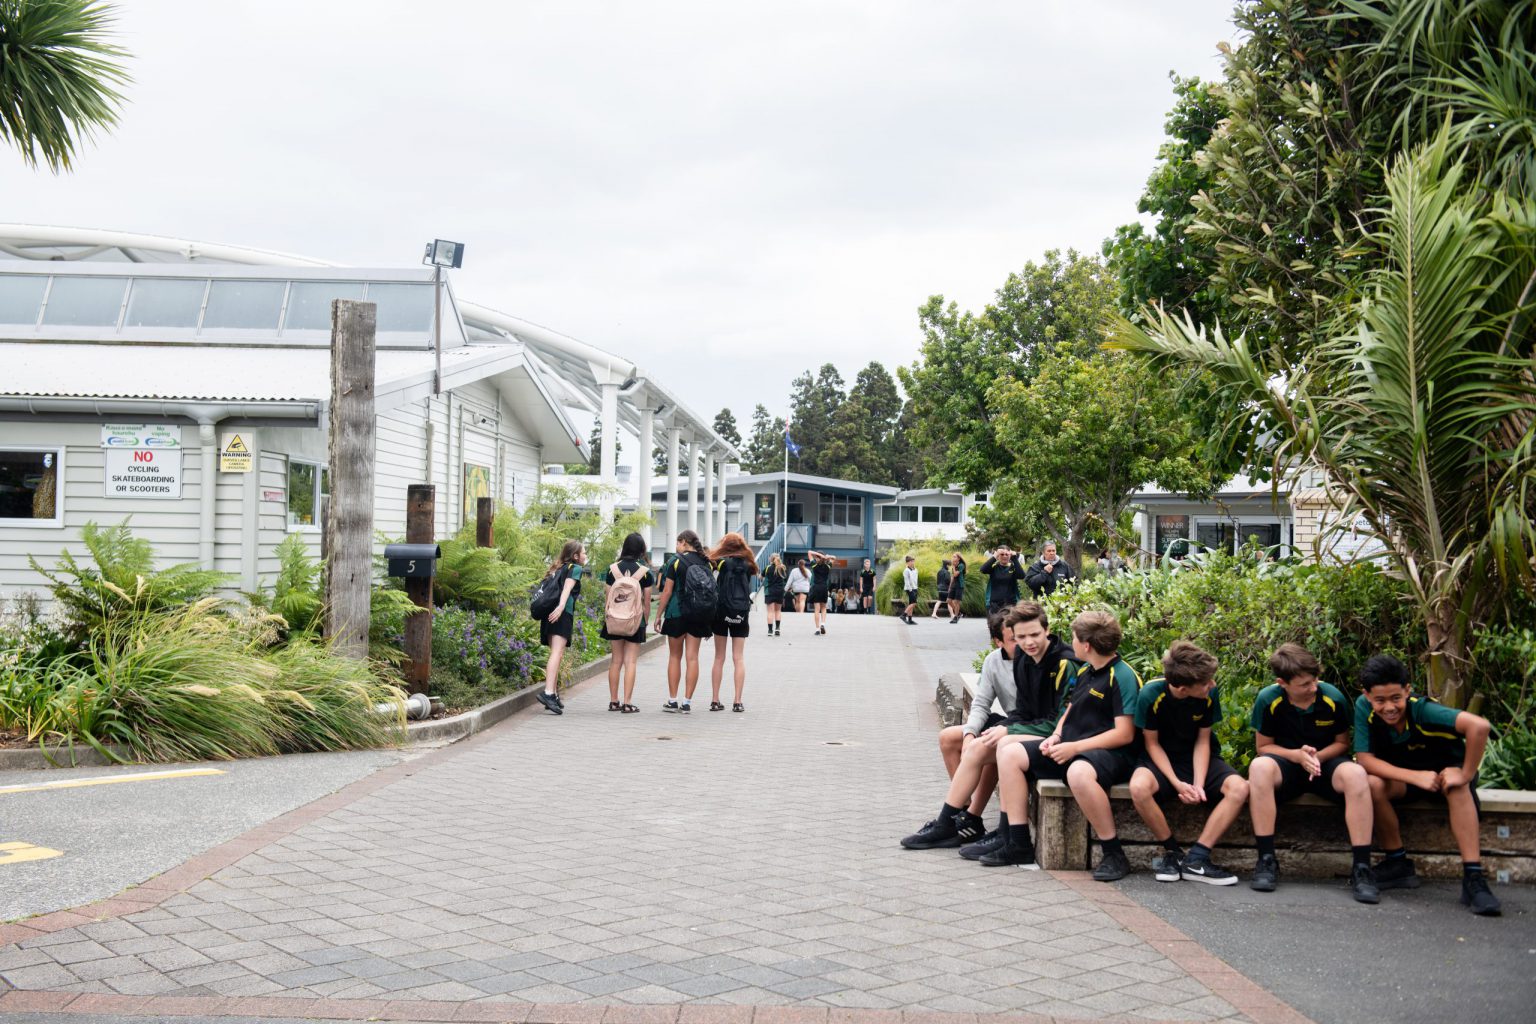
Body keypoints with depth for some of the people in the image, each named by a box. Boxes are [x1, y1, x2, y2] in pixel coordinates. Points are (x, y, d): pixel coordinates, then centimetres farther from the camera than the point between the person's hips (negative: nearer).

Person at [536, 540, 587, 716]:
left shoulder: (558, 568, 26)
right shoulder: (575, 568, 5)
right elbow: (567, 587, -12)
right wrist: (561, 605, -26)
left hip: (550, 613, 8)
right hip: (562, 614, -8)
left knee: (557, 654, 15)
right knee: (557, 653, -19)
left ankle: (554, 695, 17)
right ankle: (548, 693, -33)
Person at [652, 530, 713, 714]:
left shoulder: (676, 562, -7)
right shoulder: (706, 564, 7)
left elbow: (667, 591, -8)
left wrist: (659, 615, -1)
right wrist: (708, 619, 16)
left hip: (676, 614, -3)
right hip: (699, 615, 3)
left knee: (675, 657, 7)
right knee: (692, 657, 4)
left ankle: (672, 701, 9)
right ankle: (687, 702, 2)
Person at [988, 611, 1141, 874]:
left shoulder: (1122, 677, -13)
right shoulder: (1084, 672, 14)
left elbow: (1124, 734, -18)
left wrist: (1075, 747, -20)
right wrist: (1056, 737, 4)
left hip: (1109, 753, -9)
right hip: (1070, 749, 9)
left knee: (1078, 772, -42)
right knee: (1010, 754, -2)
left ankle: (1114, 854, -26)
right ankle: (1019, 845, -4)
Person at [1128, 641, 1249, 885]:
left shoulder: (1209, 693, -16)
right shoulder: (1151, 694, -23)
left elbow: (1203, 741, -7)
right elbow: (1152, 743, -11)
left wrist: (1199, 784, -20)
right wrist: (1176, 783, -22)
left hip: (1199, 759, 3)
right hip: (1161, 758, -3)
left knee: (1240, 788, -26)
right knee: (1139, 787, -36)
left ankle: (1196, 859, -20)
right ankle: (1172, 851, -12)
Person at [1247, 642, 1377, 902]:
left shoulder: (1332, 698, -11)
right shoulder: (1269, 700, -13)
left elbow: (1342, 743, 3)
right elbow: (1263, 746, -2)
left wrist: (1318, 756, -18)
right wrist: (1297, 755, -21)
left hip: (1326, 763, 1)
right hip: (1286, 766, -1)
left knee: (1356, 774, -35)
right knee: (1259, 767, -36)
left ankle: (1361, 868, -30)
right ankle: (1266, 860, -30)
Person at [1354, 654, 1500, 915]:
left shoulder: (1422, 710, -31)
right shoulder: (1364, 708, -21)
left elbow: (1479, 725, -44)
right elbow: (1364, 759, -25)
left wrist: (1466, 775, -35)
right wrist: (1415, 776, -36)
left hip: (1445, 770, -2)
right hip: (1402, 777, 2)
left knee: (1456, 784, -36)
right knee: (1372, 784, -29)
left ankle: (1473, 878, -35)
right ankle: (1398, 864, -10)